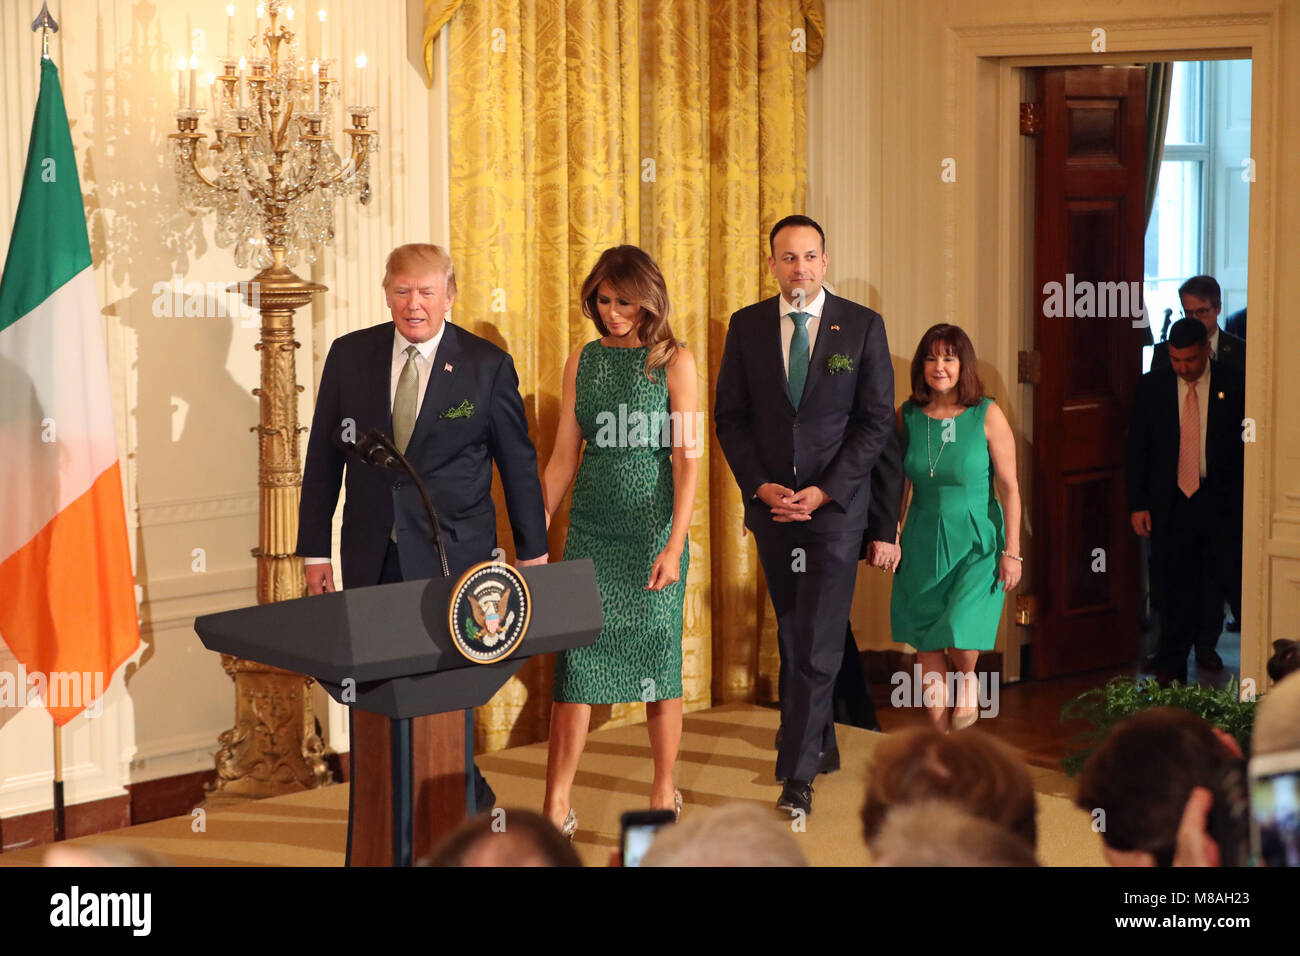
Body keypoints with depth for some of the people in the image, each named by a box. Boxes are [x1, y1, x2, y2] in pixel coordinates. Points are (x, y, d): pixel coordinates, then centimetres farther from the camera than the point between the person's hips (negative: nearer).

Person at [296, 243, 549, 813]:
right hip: (371, 555, 3)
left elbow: (518, 462, 5)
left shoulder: (486, 365, -1)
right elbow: (323, 456, 10)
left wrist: (533, 553, 7)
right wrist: (315, 550, 7)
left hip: (452, 557, -3)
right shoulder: (349, 355, 5)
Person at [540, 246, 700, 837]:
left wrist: (674, 545, -16)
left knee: (658, 661, 5)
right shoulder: (582, 362, 7)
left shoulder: (673, 362, -4)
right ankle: (557, 806, 4)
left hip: (653, 528, -3)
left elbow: (687, 461, -8)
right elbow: (562, 458, 9)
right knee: (574, 661, 0)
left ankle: (664, 796, 18)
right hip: (591, 528, 3)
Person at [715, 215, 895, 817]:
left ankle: (799, 772, -2)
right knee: (792, 636, 13)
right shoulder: (746, 326, 4)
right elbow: (730, 416, 6)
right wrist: (760, 486, -8)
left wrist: (824, 491, -12)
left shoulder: (862, 326, -2)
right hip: (770, 502, 3)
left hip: (835, 504, -3)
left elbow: (877, 420, -3)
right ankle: (820, 744, 29)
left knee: (818, 641, -7)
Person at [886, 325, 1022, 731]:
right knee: (926, 644, 4)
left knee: (960, 635, -15)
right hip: (922, 541, 3)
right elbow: (898, 483, 9)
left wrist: (1012, 551, -8)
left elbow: (1009, 487, -6)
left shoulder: (987, 415, -7)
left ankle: (967, 680, 22)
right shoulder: (907, 415, 1)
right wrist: (891, 535, 0)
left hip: (975, 542, -3)